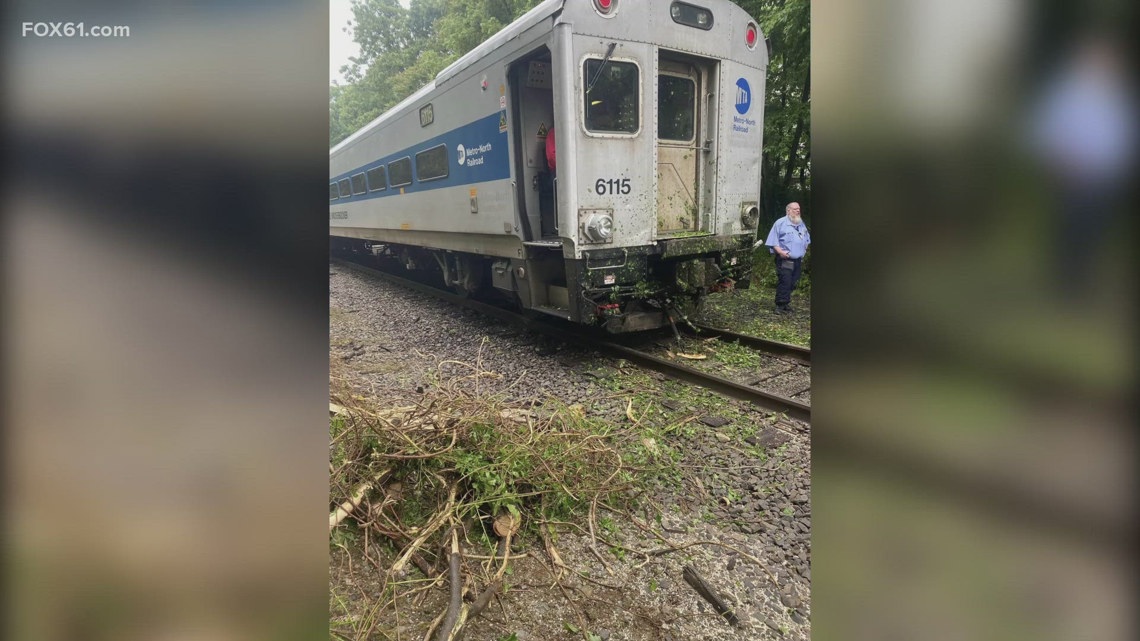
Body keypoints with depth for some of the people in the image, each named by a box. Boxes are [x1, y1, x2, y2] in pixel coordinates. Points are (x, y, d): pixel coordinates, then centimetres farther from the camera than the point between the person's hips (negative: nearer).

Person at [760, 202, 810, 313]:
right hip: (785, 260, -7)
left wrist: (805, 248, 14)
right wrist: (780, 251, -20)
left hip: (798, 260, 7)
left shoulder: (801, 224, 17)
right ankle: (780, 306, -6)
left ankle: (786, 303, 20)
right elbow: (773, 241, -10)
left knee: (792, 283, 10)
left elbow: (807, 239, 30)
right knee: (784, 282, -12)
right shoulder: (780, 223, -6)